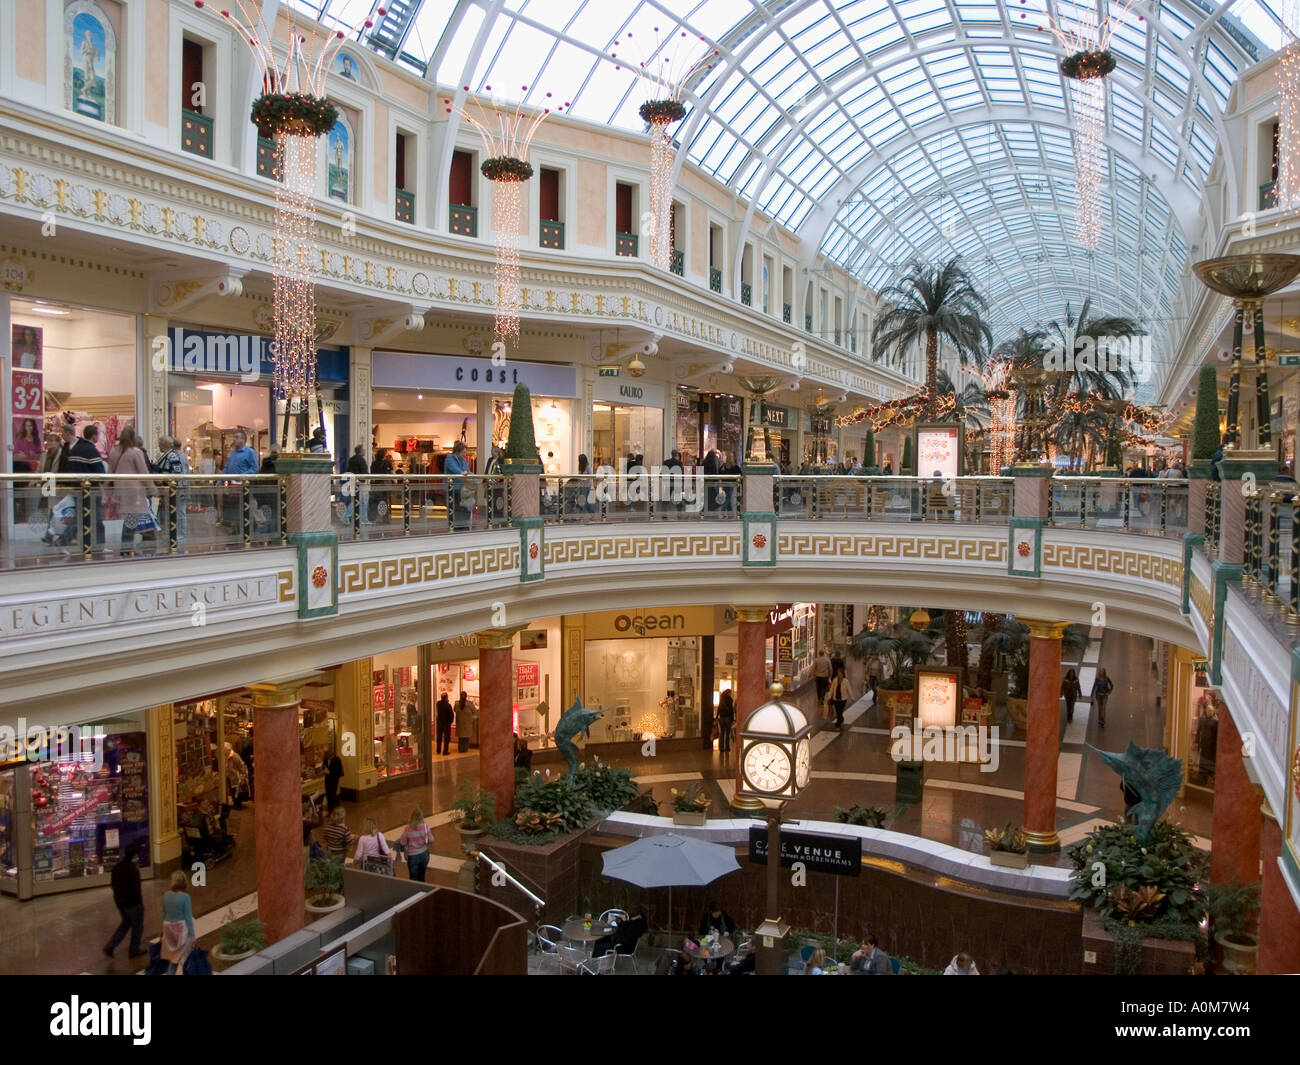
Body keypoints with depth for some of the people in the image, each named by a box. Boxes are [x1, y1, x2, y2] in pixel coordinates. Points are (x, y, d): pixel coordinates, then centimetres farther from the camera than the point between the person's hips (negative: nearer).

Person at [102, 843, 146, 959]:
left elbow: (113, 885, 7)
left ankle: (110, 946, 17)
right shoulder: (133, 870, -27)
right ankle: (134, 950, 26)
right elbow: (135, 890, -26)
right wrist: (140, 899, -9)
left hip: (119, 901, 7)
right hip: (133, 903, -7)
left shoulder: (117, 867, -3)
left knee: (126, 923, 26)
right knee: (137, 926, 14)